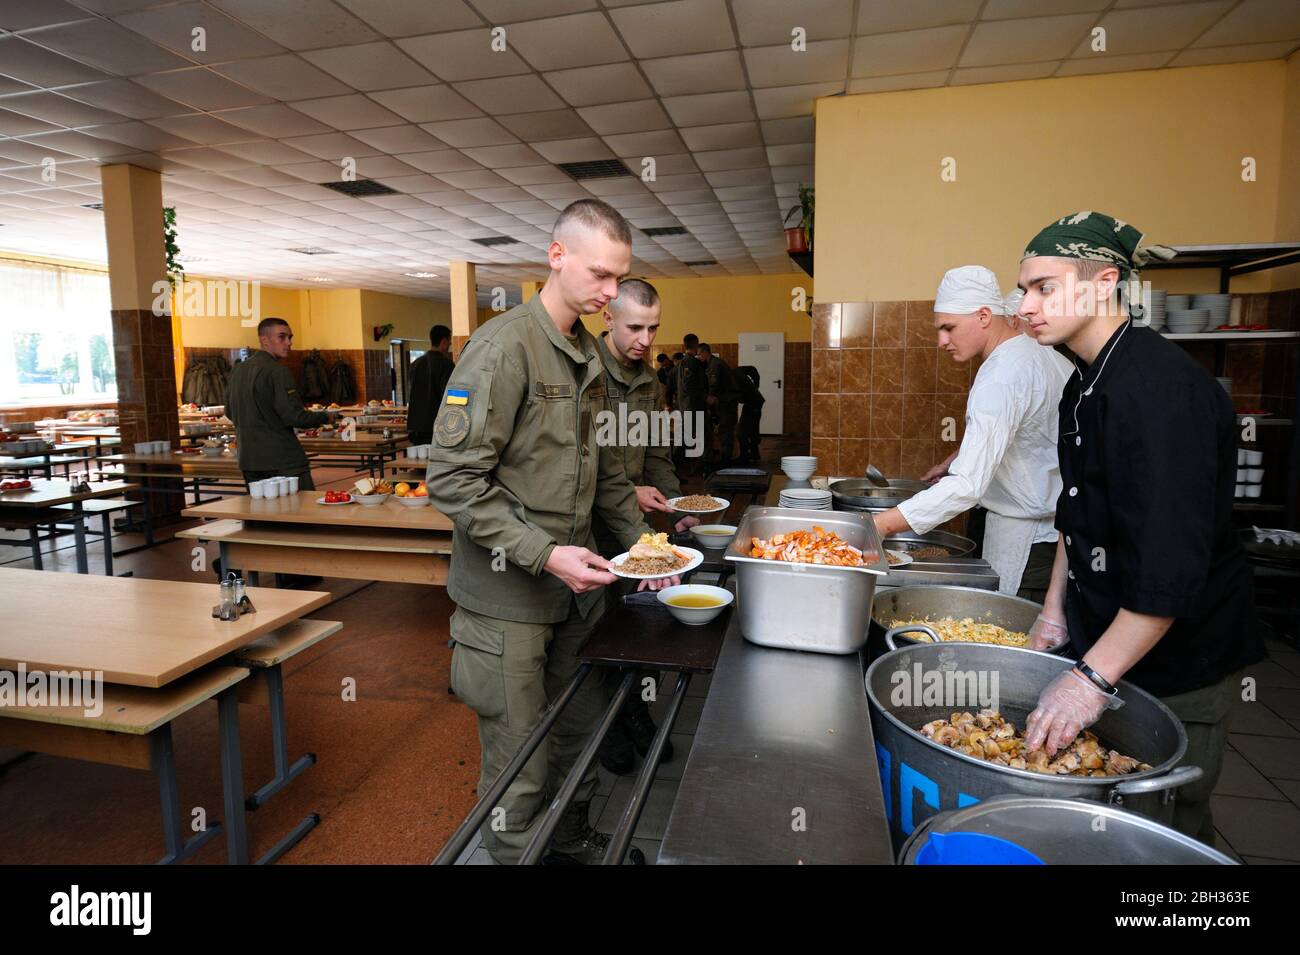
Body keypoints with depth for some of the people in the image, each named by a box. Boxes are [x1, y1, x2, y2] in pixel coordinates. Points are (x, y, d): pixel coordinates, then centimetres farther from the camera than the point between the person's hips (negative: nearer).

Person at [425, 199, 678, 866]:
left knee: (581, 733, 22)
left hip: (573, 587, 8)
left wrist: (640, 538, 7)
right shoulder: (503, 346, -16)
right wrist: (543, 555, -24)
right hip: (508, 597, -8)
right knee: (520, 769, 7)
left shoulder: (587, 354, 10)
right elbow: (452, 480, -20)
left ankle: (574, 841, 44)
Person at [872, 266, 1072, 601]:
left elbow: (968, 486, -32)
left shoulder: (1001, 379, -24)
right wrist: (956, 461, 15)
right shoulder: (1048, 356, 7)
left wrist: (882, 524, -33)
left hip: (1024, 542, -9)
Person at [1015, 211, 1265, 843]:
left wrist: (1093, 678, -27)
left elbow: (1173, 564, -29)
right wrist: (1054, 611, 11)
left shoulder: (1159, 387, -24)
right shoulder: (1087, 383, 6)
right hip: (1102, 636, 9)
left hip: (1176, 657, -8)